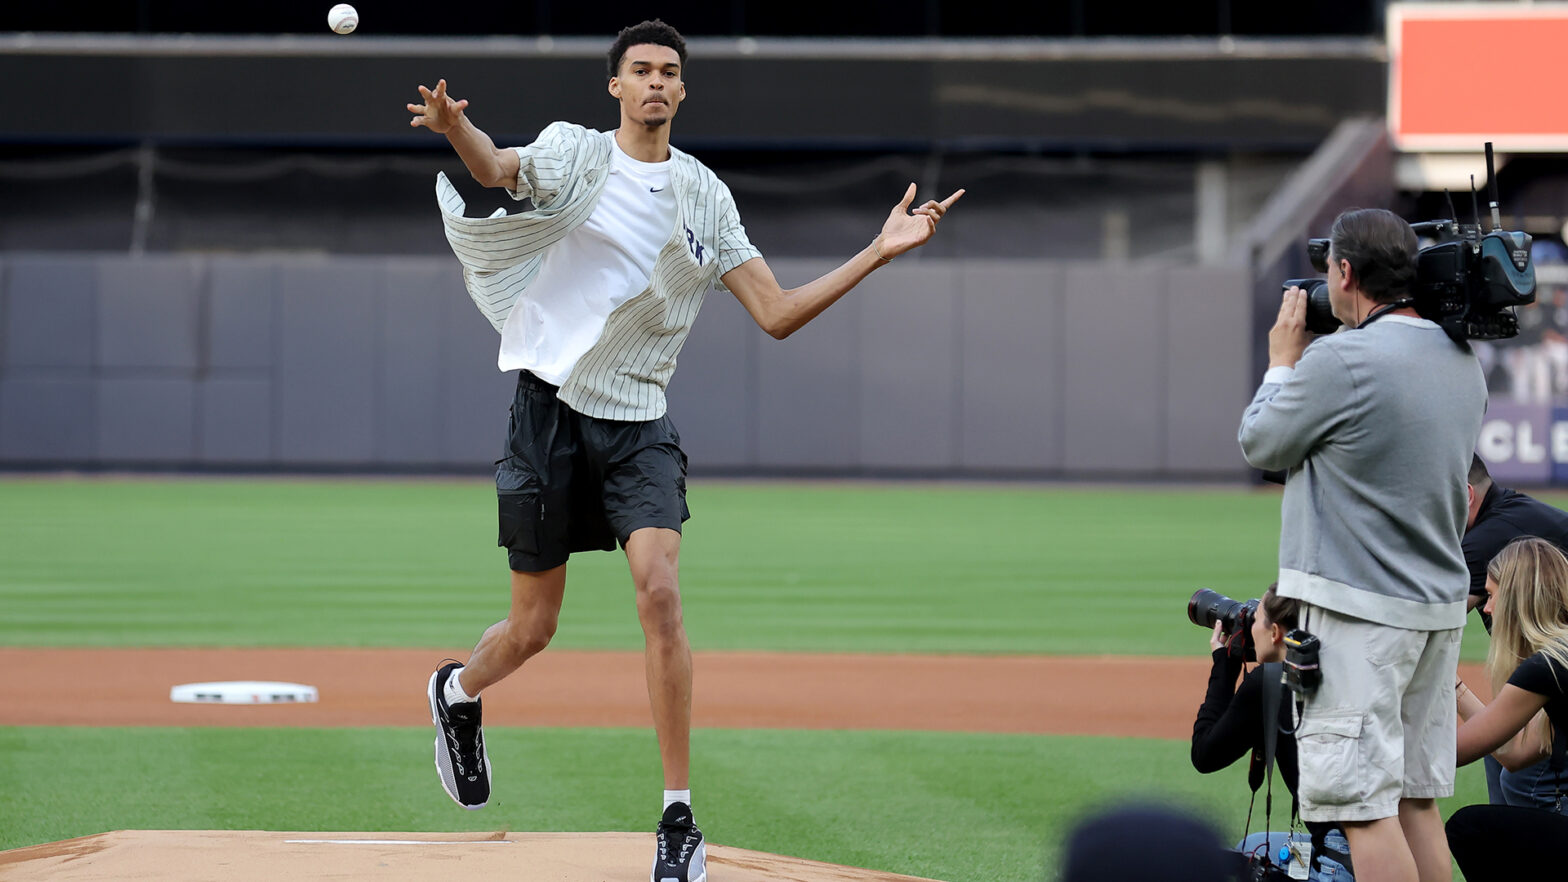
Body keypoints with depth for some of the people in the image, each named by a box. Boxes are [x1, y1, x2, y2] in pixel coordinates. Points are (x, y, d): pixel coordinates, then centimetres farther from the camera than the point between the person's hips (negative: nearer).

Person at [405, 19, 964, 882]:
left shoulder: (706, 196, 7)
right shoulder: (575, 153, -1)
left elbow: (776, 314, 5)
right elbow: (500, 168, -23)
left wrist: (878, 252, -3)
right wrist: (455, 129, -47)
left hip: (638, 424, 2)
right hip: (550, 408, -2)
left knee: (659, 591, -20)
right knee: (532, 628, 5)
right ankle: (459, 694, 42)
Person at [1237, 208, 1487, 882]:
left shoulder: (1340, 360, -16)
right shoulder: (1464, 364, 9)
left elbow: (1261, 444, -2)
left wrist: (1283, 361, 12)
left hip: (1357, 610, -8)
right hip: (1441, 609, 8)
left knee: (1362, 804, -8)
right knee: (1417, 799, 13)